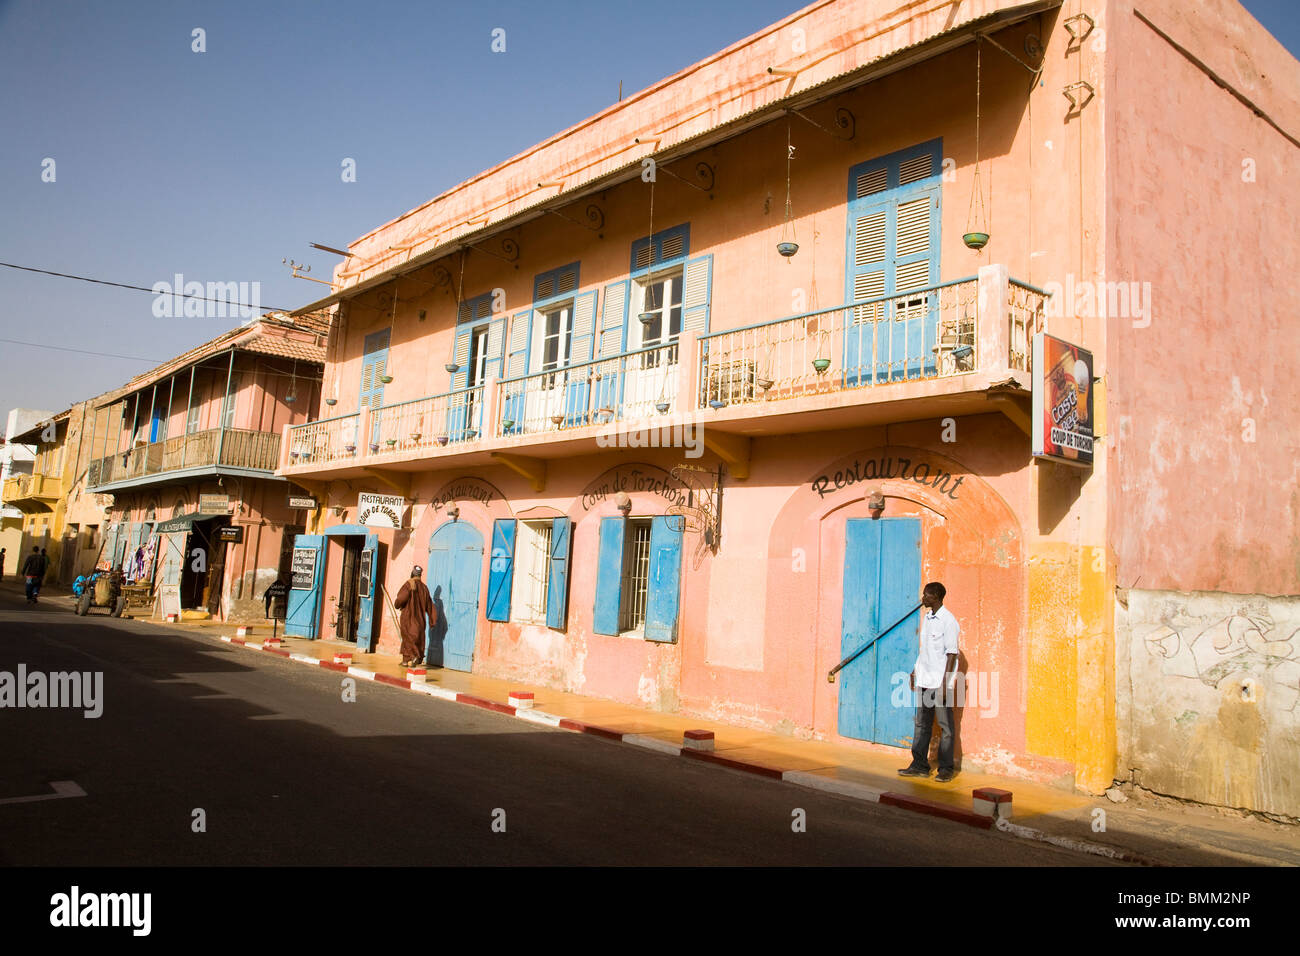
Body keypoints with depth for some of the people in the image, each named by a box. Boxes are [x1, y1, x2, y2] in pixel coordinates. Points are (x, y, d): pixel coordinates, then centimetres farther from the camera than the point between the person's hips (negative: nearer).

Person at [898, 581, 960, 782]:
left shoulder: (948, 621, -12)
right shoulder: (927, 618, 13)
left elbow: (951, 654, -14)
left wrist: (944, 683, -18)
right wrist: (915, 670, 20)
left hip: (940, 682, -8)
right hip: (924, 679, 8)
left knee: (945, 726, 2)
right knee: (921, 724, 11)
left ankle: (946, 769, 9)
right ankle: (919, 765, 18)